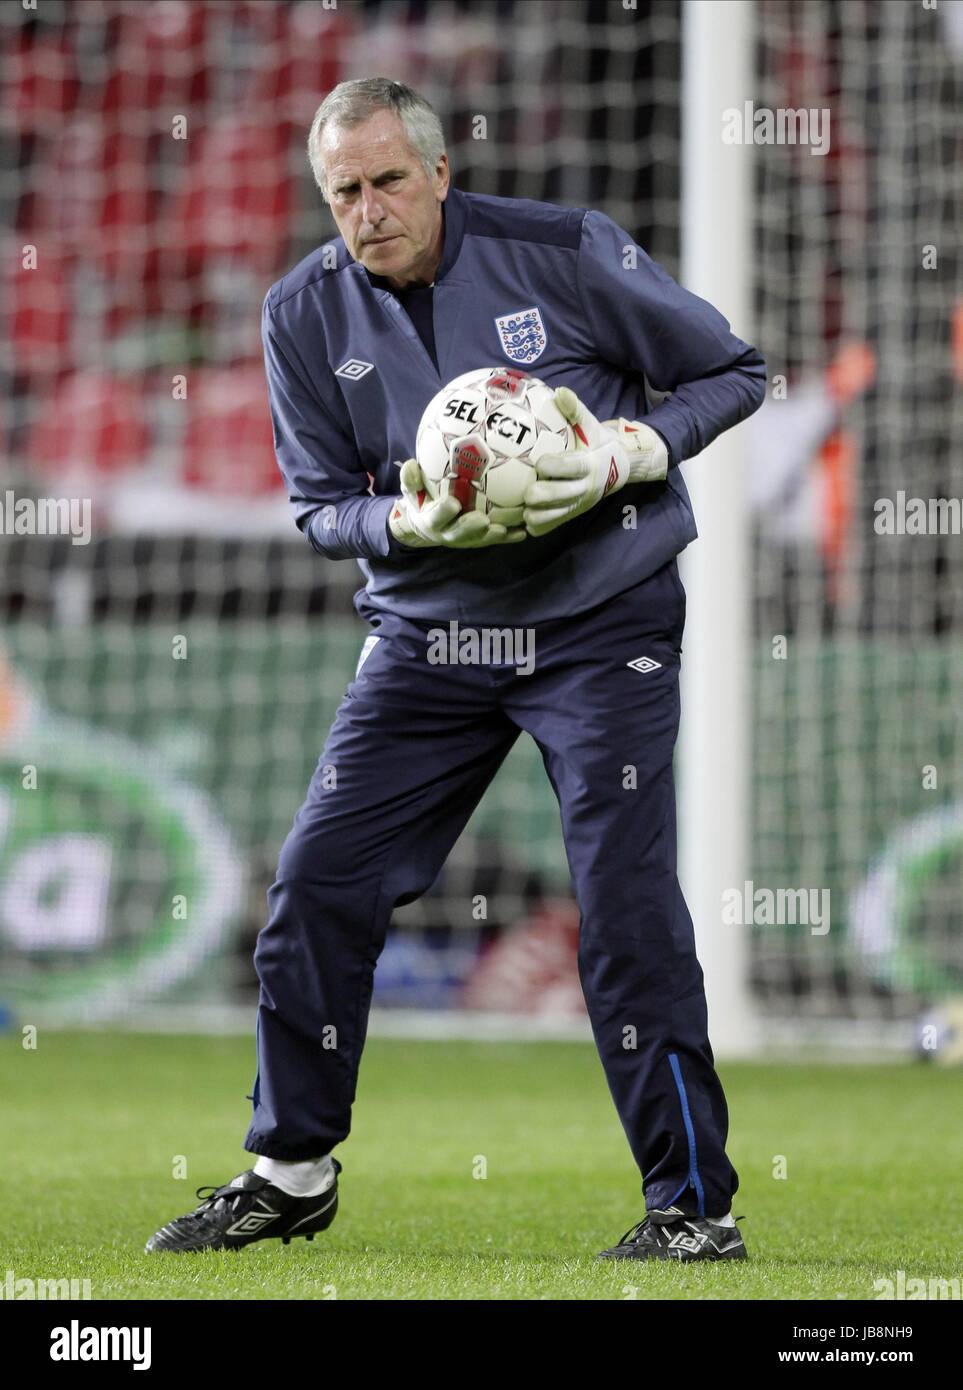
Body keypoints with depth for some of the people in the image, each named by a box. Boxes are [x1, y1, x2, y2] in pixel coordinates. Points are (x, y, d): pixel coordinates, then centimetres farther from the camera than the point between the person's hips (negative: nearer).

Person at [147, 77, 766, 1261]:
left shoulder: (565, 253, -11)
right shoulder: (305, 315, -2)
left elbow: (732, 372, -1)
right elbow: (322, 506, 5)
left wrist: (627, 453, -19)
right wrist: (410, 521, -17)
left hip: (603, 626, -4)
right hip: (428, 632, 4)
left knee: (626, 905, -11)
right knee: (318, 884, -1)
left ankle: (694, 1204, -1)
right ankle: (291, 1173, 17)